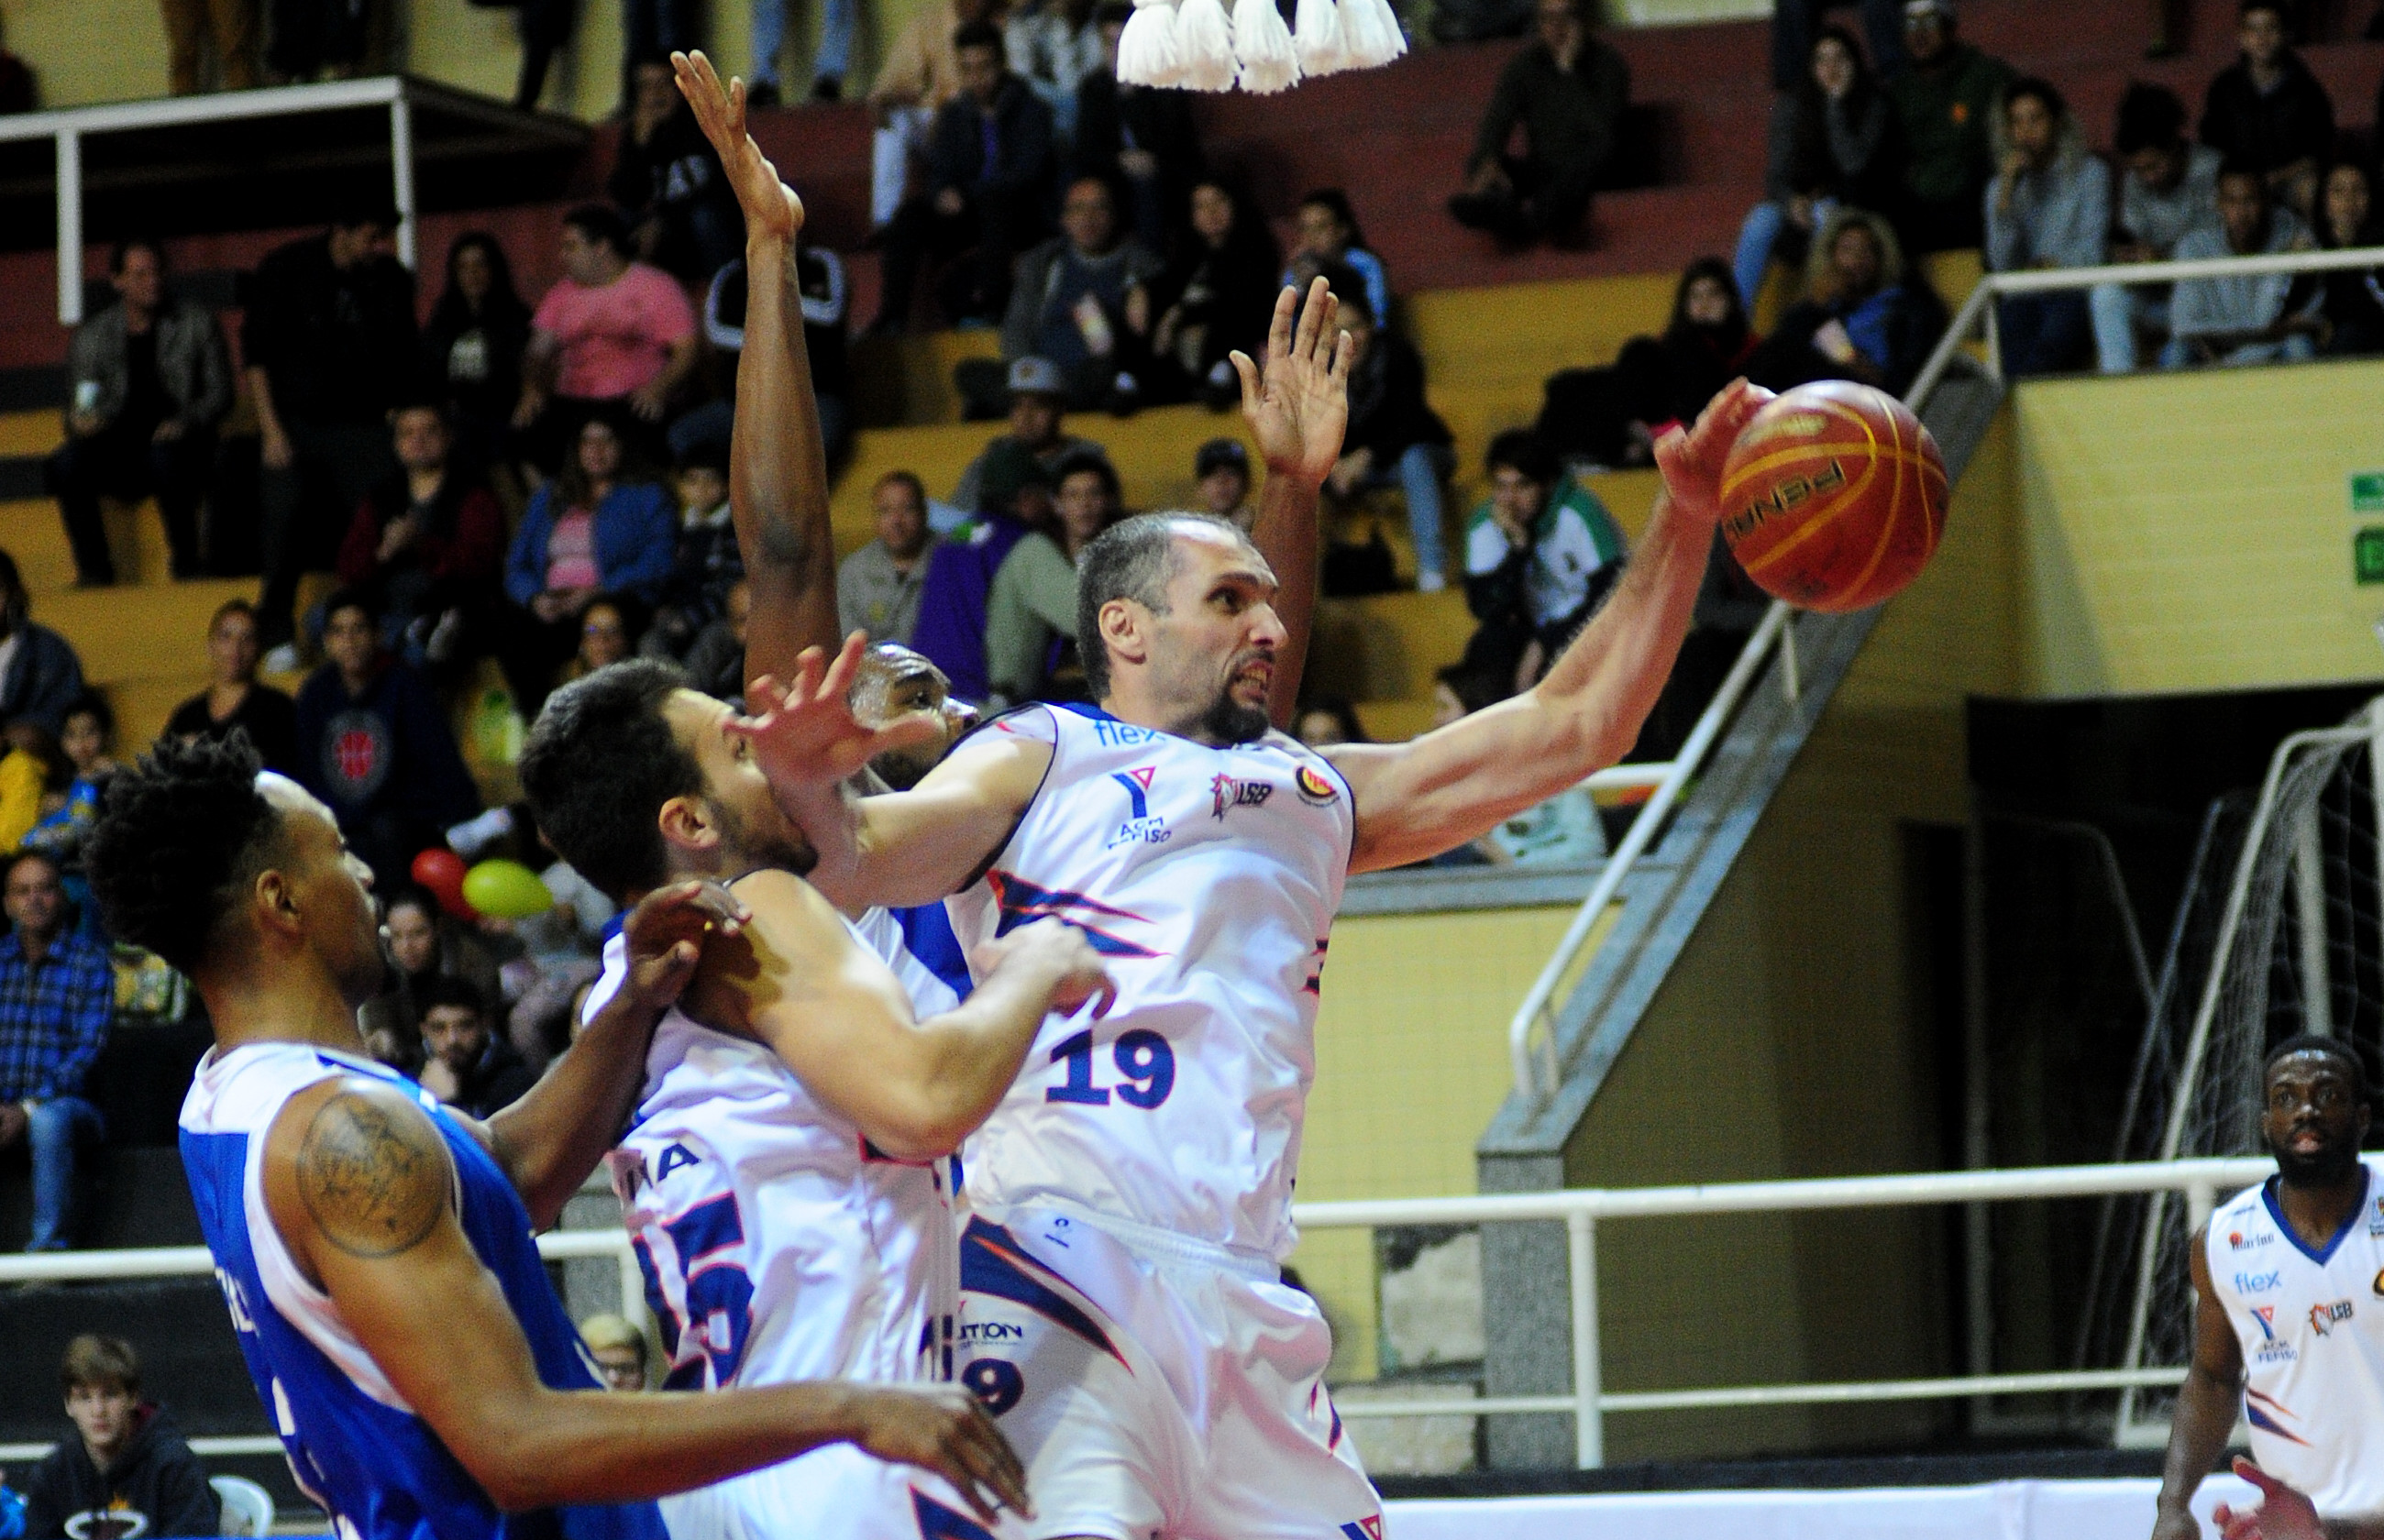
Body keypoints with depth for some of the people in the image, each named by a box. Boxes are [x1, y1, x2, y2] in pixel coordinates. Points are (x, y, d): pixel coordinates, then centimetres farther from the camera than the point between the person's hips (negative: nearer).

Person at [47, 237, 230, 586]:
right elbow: (86, 410, 9)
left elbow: (219, 392, 5)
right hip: (118, 457, 2)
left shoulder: (196, 325, 7)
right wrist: (82, 423, -17)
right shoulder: (91, 338, 9)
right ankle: (94, 569, -20)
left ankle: (186, 565, -22)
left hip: (180, 443, -2)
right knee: (67, 462, -28)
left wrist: (187, 422, -15)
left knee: (164, 457, -38)